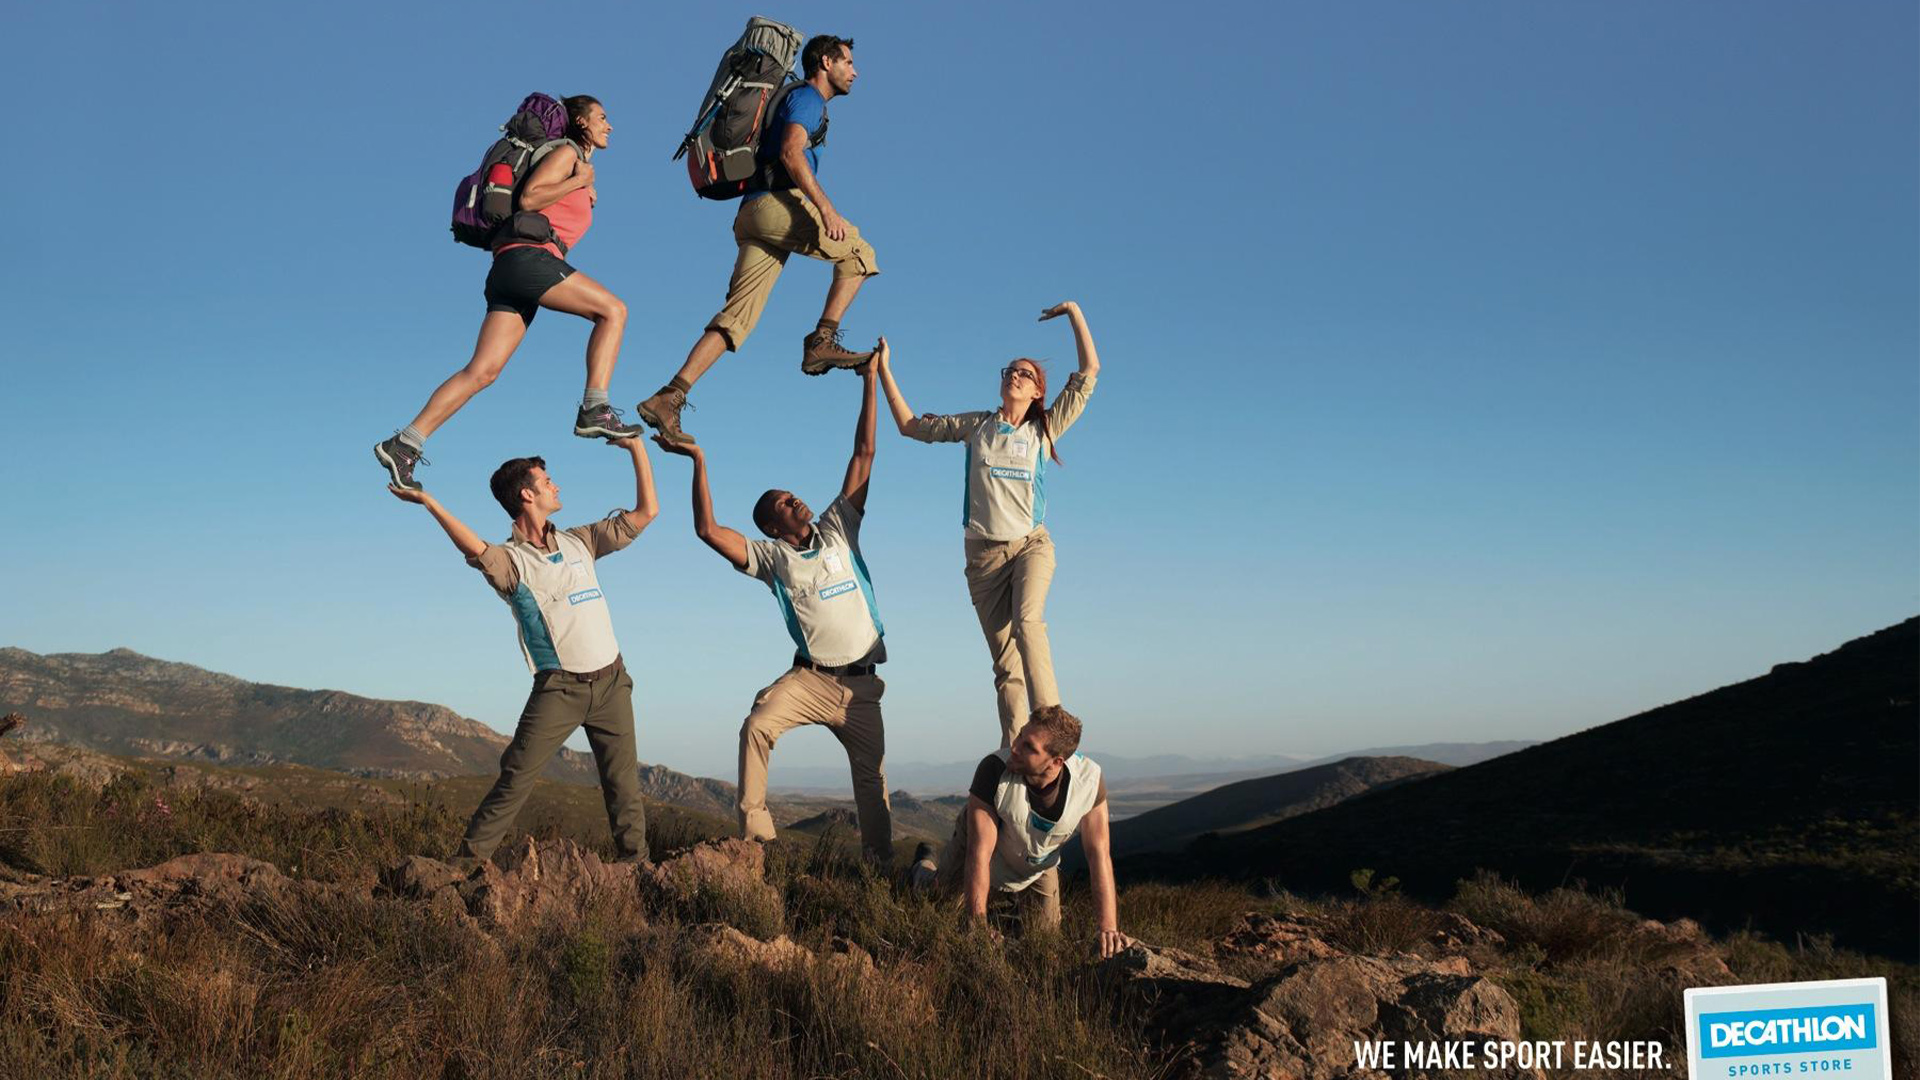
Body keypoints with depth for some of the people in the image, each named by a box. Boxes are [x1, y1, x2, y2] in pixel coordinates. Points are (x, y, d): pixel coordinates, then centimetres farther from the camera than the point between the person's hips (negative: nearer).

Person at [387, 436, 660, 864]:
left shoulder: (579, 541, 11)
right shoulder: (510, 560, -4)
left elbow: (646, 512, 10)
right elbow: (475, 549, -29)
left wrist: (637, 447, 7)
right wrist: (428, 502, -38)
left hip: (611, 680, 4)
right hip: (560, 687, -4)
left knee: (623, 784, 7)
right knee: (516, 777, -9)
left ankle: (637, 860, 14)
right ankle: (466, 860, -4)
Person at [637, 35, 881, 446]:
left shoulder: (802, 100, 32)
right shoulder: (807, 97, 2)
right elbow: (791, 153, -15)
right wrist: (826, 208, -25)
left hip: (753, 214, 9)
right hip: (776, 202, -9)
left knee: (737, 318, -1)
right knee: (858, 253, -3)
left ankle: (668, 398, -9)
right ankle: (822, 342, -13)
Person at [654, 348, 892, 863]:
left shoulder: (837, 530, 7)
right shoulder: (771, 556, 2)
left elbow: (863, 456, 6)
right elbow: (709, 530, -10)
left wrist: (870, 381, 3)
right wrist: (699, 461, -13)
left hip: (860, 683, 2)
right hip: (810, 677, -2)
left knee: (872, 773, 5)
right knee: (756, 728, -29)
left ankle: (880, 859, 17)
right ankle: (754, 835, -24)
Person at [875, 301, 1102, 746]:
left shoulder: (1044, 428, 7)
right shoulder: (976, 425, 11)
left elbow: (1089, 369, 5)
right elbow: (910, 426, 18)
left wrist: (1074, 312, 6)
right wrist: (883, 372, 16)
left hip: (1031, 545, -2)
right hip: (984, 552, 2)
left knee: (1027, 622, -31)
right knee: (1004, 660, -1)